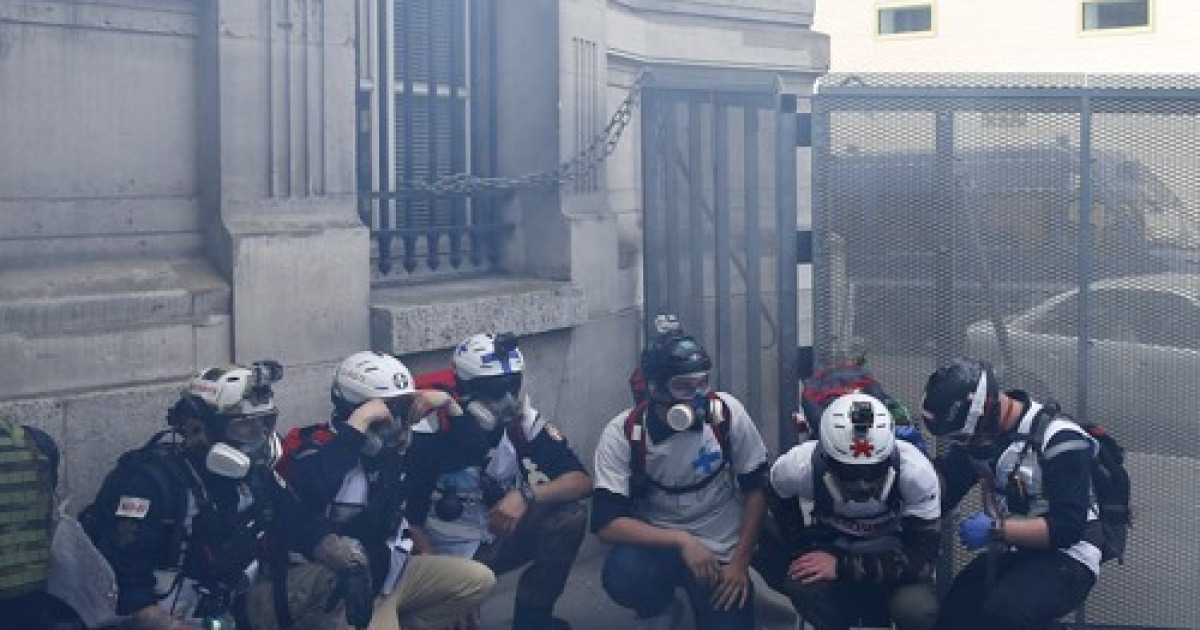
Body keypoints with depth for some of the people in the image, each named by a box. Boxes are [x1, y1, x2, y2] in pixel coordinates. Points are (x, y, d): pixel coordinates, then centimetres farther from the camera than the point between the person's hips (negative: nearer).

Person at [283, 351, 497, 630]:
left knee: (479, 581, 5)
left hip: (394, 571, 8)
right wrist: (359, 421, -37)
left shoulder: (397, 442, 3)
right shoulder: (318, 448, -19)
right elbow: (312, 487, -44)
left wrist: (447, 402, -6)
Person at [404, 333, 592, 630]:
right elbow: (409, 520, -16)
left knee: (570, 517, -20)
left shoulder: (522, 422, -12)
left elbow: (581, 481, -15)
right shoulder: (429, 435, -21)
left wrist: (527, 496, -32)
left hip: (499, 538, 4)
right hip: (448, 554, -4)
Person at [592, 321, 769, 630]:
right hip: (658, 546, -1)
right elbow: (607, 523, -22)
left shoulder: (728, 414, -15)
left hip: (721, 554, 1)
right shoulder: (622, 434, -18)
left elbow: (756, 489, -4)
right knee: (621, 572, -33)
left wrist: (740, 562, -7)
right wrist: (682, 541, -30)